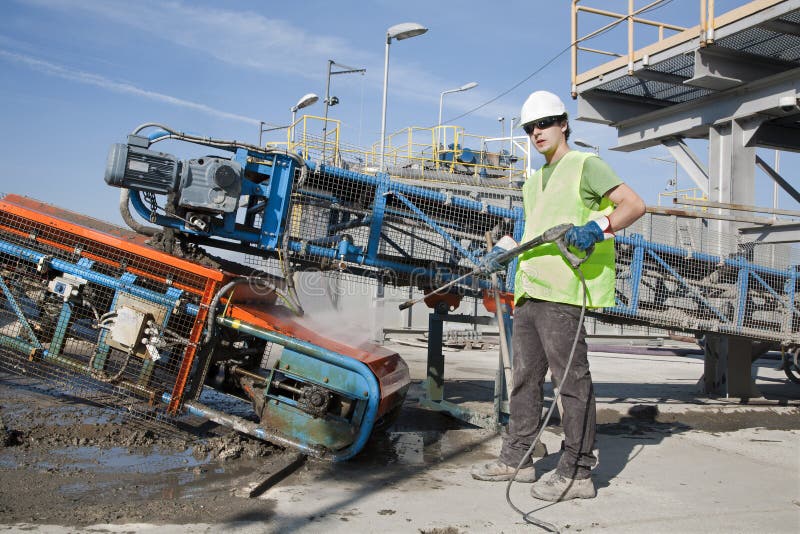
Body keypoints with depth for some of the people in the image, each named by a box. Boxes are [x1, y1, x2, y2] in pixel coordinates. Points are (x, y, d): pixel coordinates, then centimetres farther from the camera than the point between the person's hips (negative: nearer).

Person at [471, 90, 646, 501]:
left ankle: (577, 472, -1)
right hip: (530, 289, 9)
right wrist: (503, 254, 23)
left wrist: (598, 228, -23)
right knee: (525, 374, 11)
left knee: (570, 376, -6)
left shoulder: (584, 165, 1)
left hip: (562, 290, -9)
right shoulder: (534, 182, 26)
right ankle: (517, 457, 21)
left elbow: (634, 204, -8)